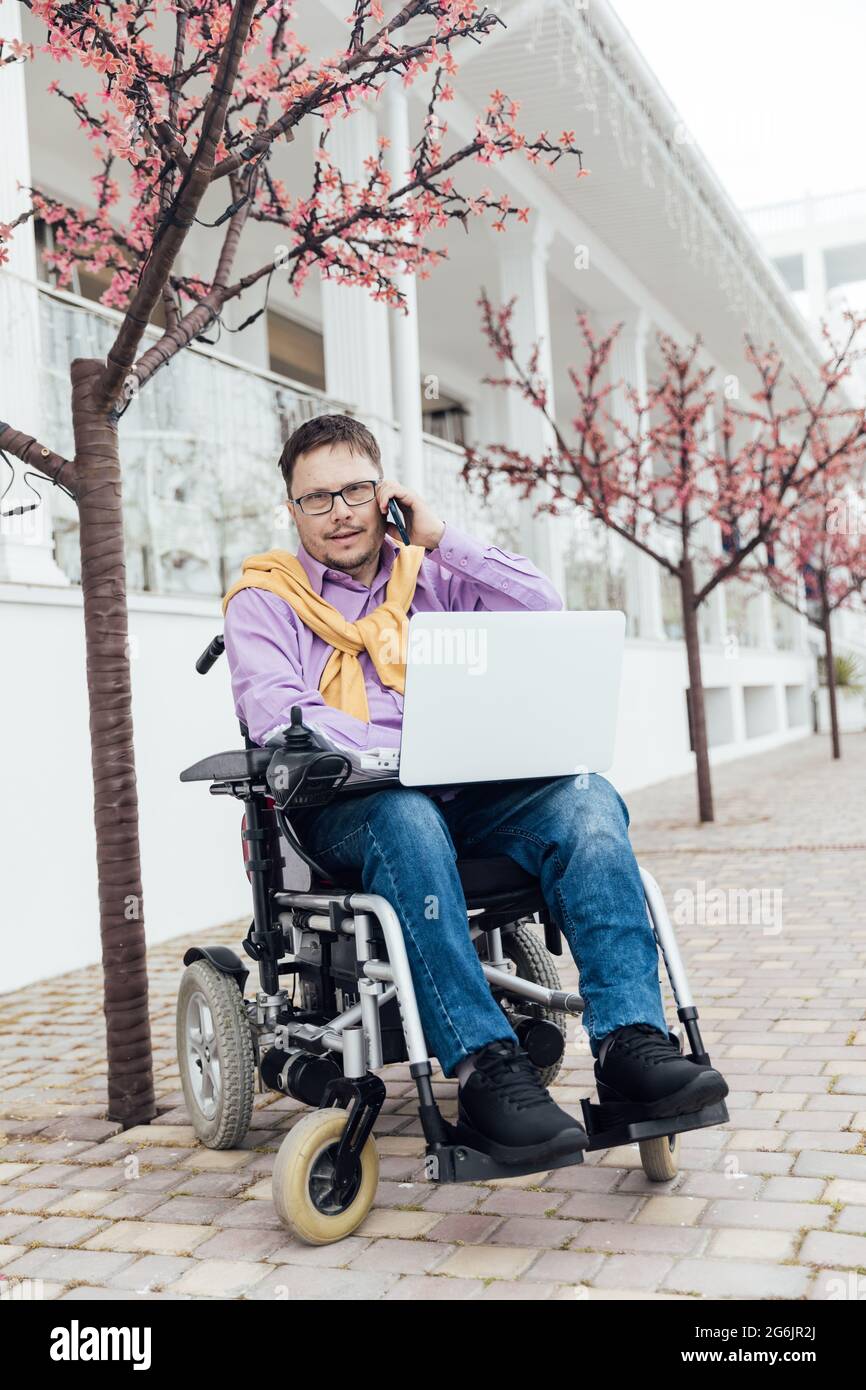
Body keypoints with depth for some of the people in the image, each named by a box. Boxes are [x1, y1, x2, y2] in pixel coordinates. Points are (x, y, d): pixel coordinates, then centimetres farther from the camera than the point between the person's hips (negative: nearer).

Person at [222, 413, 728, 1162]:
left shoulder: (429, 574, 21)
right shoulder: (265, 597, 10)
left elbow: (544, 607, 8)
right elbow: (277, 715, -9)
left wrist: (442, 537, 6)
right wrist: (405, 753, -21)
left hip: (466, 795, 4)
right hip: (345, 810, -3)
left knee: (586, 797, -25)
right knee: (405, 818, -39)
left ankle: (631, 1039, -32)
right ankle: (485, 1066, -41)